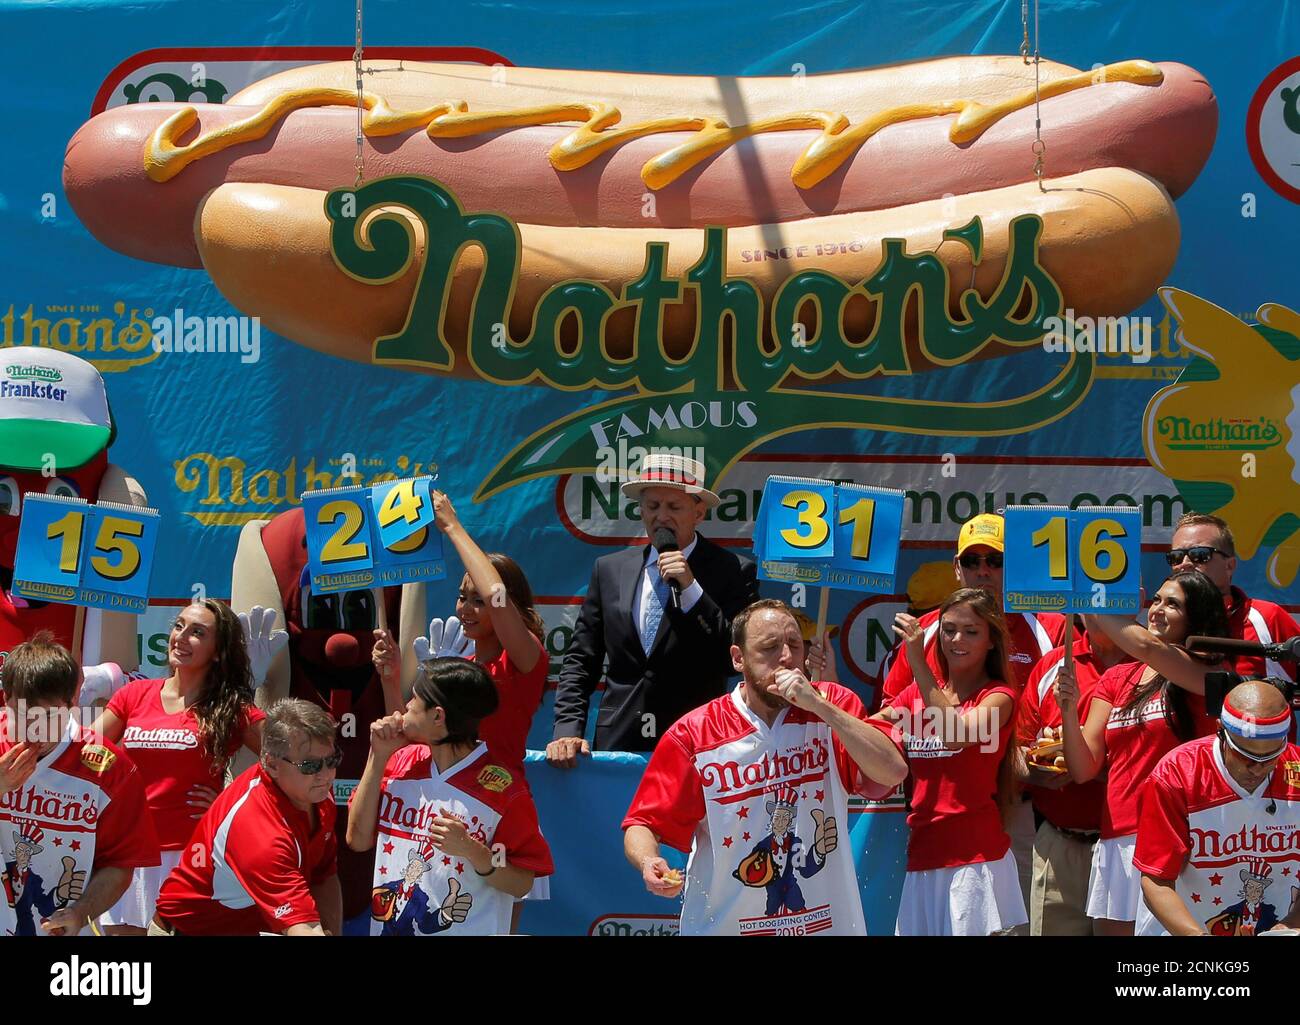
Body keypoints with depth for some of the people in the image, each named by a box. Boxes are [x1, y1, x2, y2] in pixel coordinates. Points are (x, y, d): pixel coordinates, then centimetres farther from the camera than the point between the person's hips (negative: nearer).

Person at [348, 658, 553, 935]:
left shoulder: (502, 785, -10)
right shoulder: (401, 761, 5)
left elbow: (521, 885, -9)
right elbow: (358, 838, 1)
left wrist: (471, 850, -23)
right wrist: (378, 756, -1)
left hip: (469, 930, -3)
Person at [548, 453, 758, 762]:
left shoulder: (735, 571, 1)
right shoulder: (609, 569, 12)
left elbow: (741, 661, -8)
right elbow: (580, 661, 12)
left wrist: (691, 589, -13)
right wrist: (568, 731, -1)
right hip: (619, 745, 3)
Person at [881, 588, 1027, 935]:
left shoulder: (999, 696, -3)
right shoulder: (917, 693, 13)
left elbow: (955, 735, -23)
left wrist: (918, 662, -24)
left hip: (974, 856, -5)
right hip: (921, 852, 5)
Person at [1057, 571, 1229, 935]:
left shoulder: (1207, 676, 0)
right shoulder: (1115, 679, 13)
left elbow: (1150, 647, -22)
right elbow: (1083, 770, 9)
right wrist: (1069, 712, -8)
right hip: (1117, 839, 4)